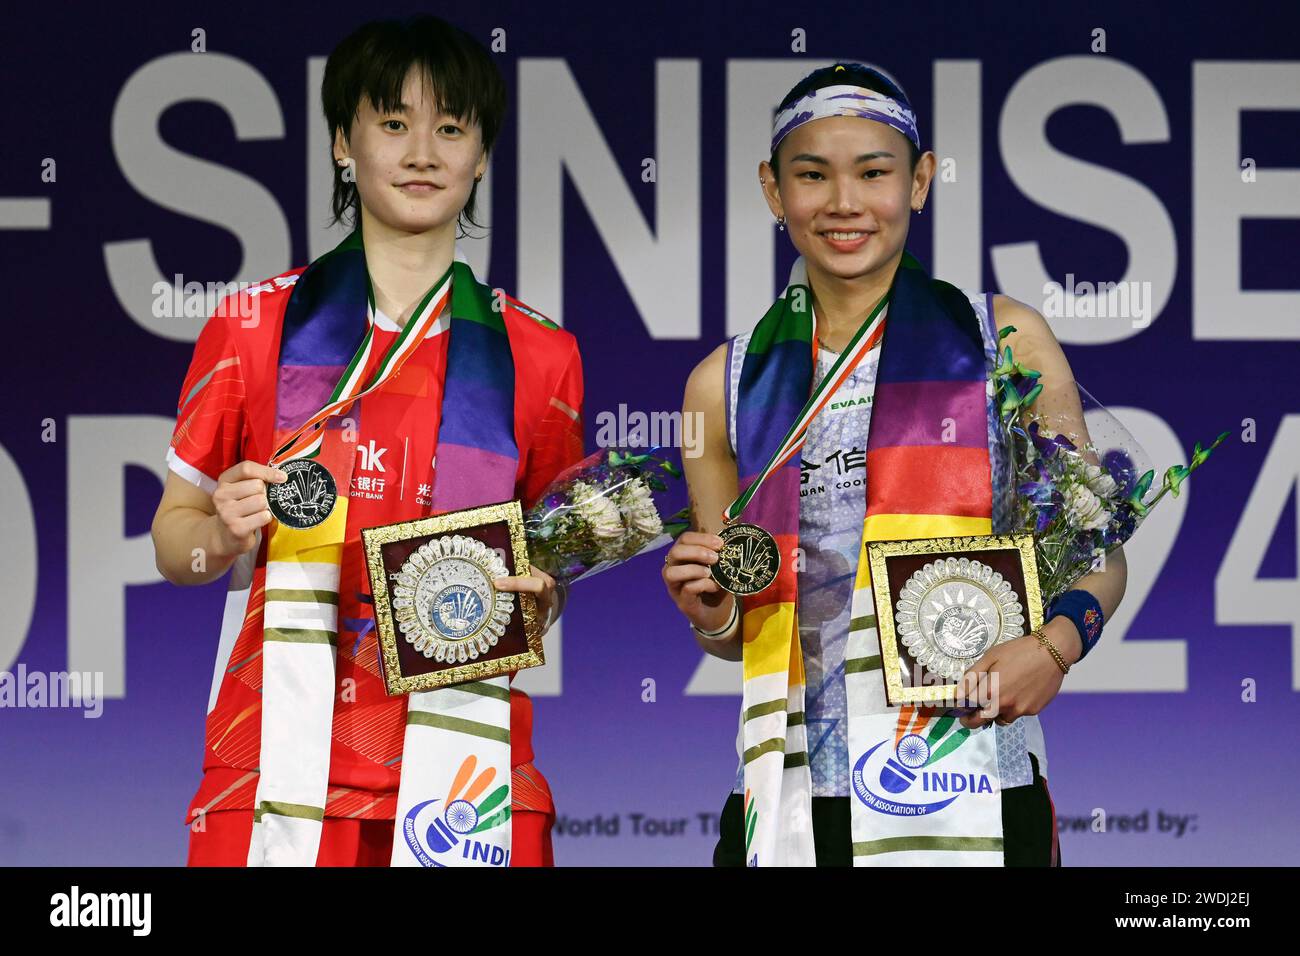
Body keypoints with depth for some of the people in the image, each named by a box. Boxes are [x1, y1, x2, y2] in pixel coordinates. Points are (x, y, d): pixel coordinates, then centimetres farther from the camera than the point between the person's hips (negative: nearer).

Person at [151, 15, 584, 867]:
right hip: (280, 758, -1)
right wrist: (226, 533, -11)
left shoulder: (537, 356, 9)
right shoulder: (254, 326, 5)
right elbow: (173, 540, 9)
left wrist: (538, 589, -5)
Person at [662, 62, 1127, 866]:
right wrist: (713, 615, -4)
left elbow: (1095, 549, 8)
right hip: (792, 794, 2)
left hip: (972, 791, -2)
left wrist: (1057, 642, -11)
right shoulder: (726, 385, 10)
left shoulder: (1005, 341, 5)